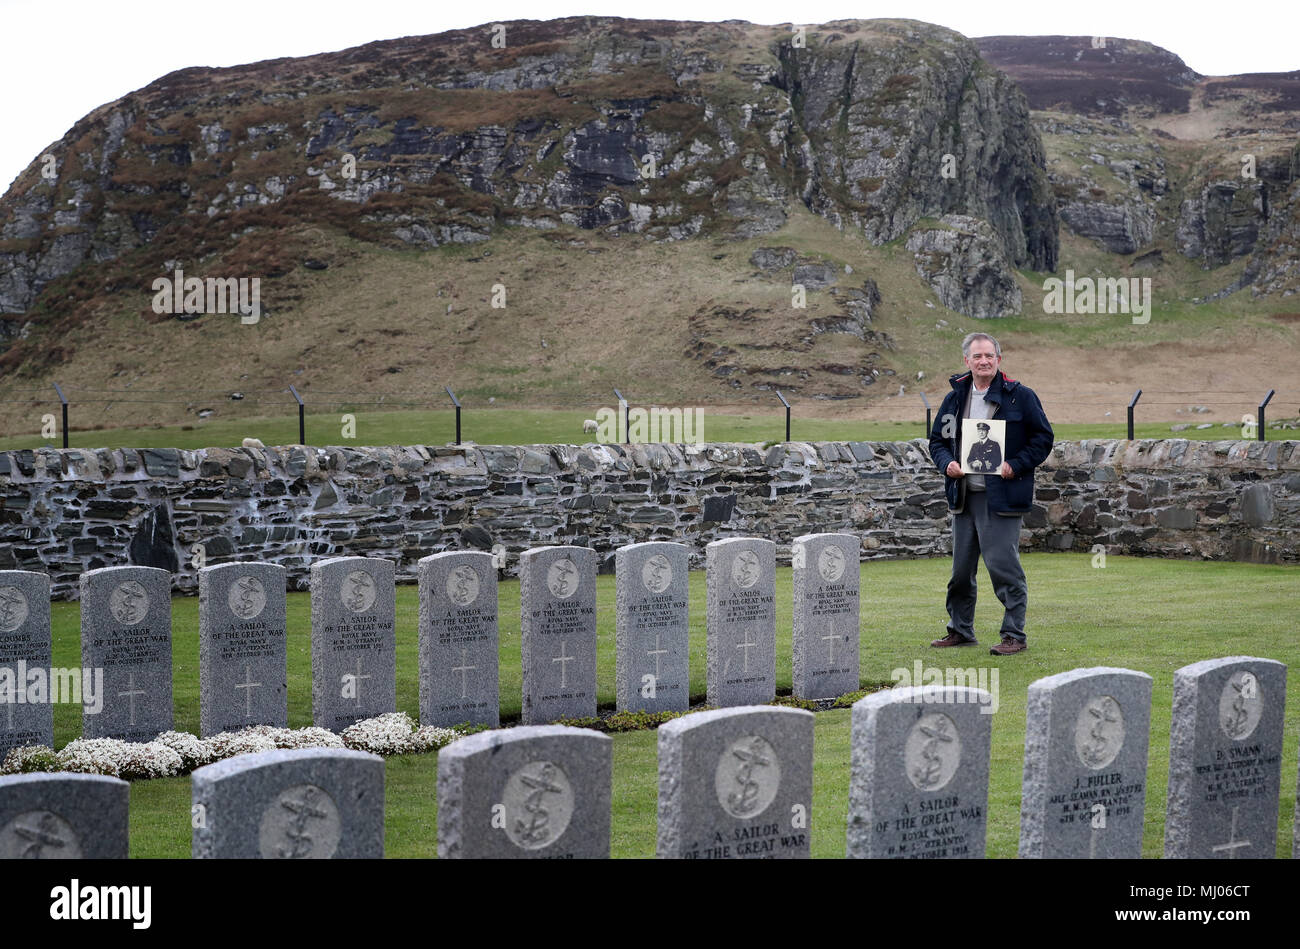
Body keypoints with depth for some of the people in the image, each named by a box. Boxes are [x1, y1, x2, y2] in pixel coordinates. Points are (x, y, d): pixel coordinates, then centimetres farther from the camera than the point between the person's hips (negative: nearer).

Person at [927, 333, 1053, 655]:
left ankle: (1015, 635, 1)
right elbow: (937, 439, 17)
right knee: (961, 568, 12)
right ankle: (961, 629, 26)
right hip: (963, 494, 5)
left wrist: (1016, 465, -13)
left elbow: (1043, 437, -1)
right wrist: (947, 463, -3)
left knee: (1003, 564, -8)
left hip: (1001, 495, -5)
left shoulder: (1020, 396, -3)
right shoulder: (955, 398, 11)